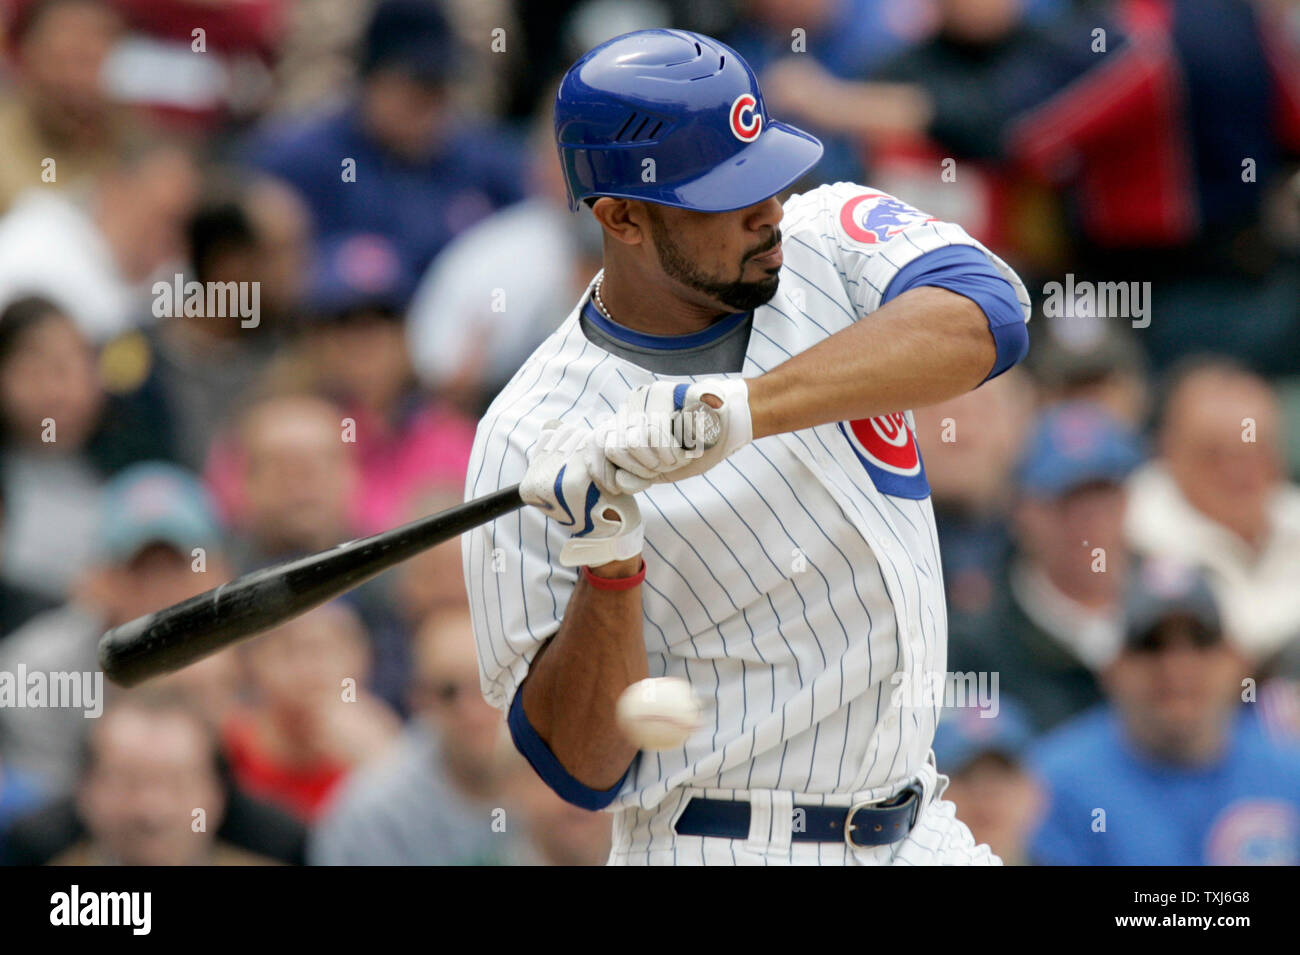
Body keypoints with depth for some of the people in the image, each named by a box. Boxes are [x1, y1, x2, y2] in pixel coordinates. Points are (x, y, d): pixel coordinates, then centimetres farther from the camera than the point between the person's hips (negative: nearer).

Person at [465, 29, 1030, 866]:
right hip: (726, 852, -4)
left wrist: (734, 409, -33)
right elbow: (582, 769, -12)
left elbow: (985, 315, -24)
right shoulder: (533, 441, -13)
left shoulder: (831, 242, -2)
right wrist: (606, 567, -28)